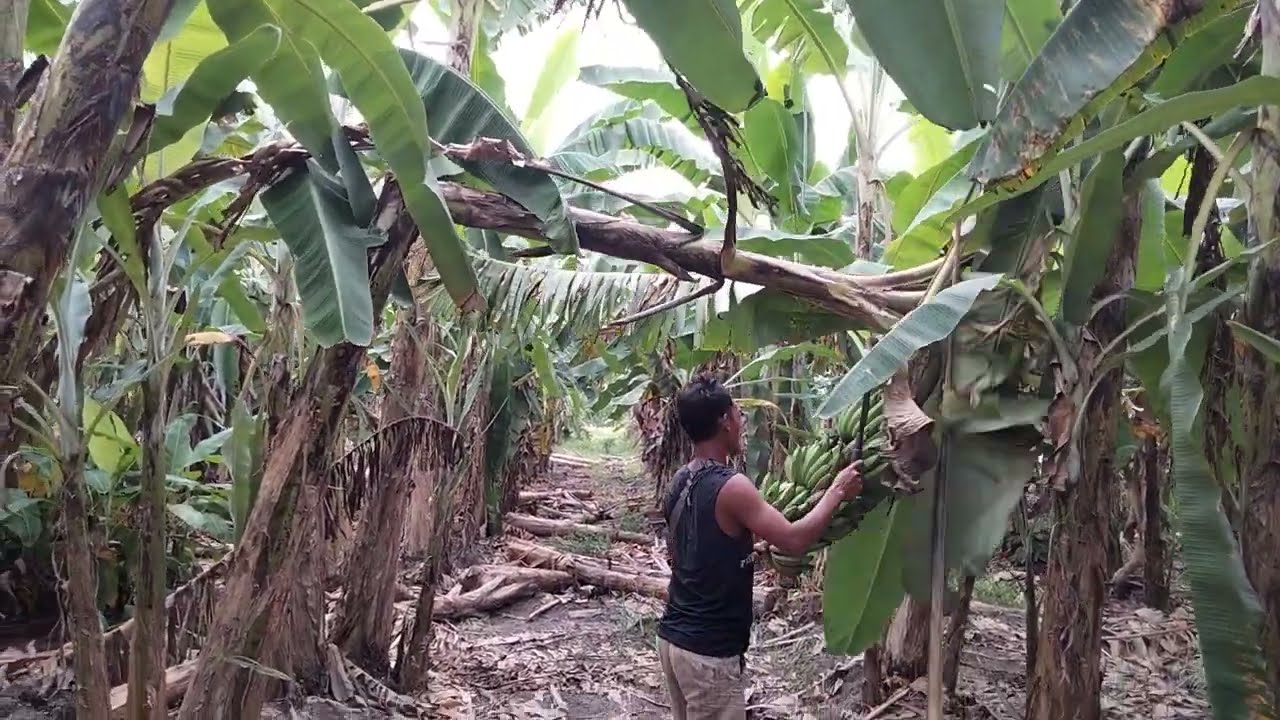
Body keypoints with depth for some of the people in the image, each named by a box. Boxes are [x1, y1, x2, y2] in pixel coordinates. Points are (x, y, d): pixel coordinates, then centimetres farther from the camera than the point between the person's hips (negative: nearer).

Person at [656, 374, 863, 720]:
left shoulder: (679, 482, 6)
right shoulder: (731, 487, -21)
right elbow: (794, 541, -20)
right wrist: (837, 491, -8)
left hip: (673, 637, 9)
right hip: (709, 651, -9)